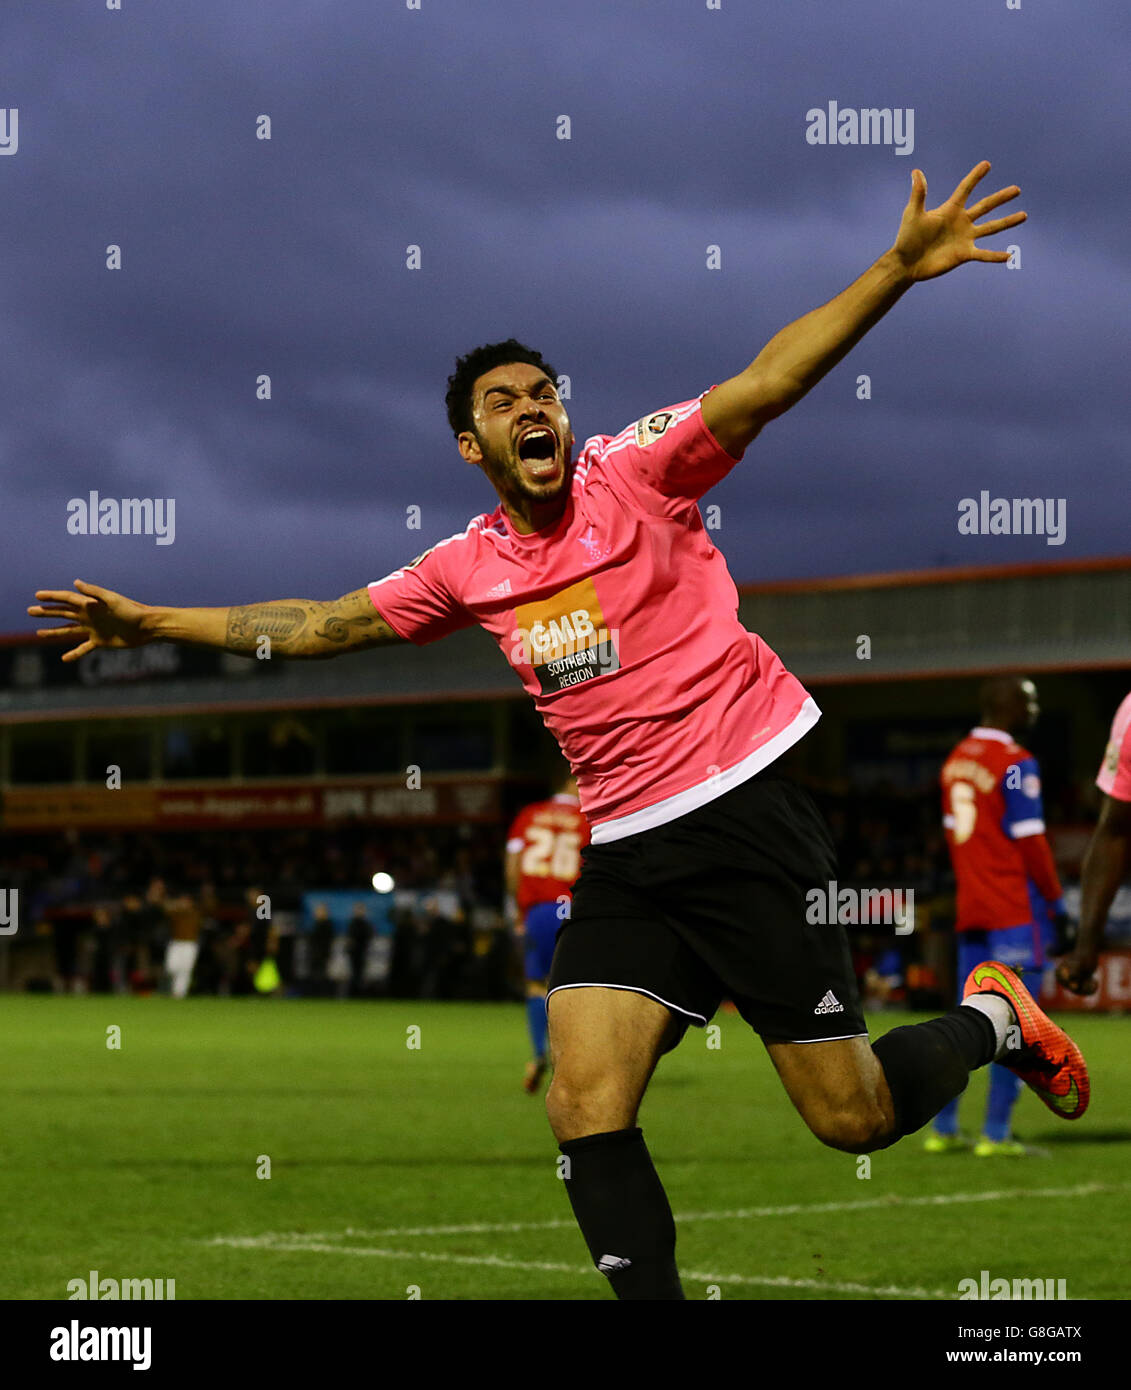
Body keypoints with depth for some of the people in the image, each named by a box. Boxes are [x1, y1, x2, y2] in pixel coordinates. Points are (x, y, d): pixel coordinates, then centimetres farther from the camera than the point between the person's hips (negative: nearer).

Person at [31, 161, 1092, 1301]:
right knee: (584, 1112, -11)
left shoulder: (632, 471, -3)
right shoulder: (468, 568, 11)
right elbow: (322, 626, 22)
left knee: (852, 1117, -3)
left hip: (744, 812, -5)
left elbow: (764, 384, -15)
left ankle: (987, 1017, 27)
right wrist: (149, 623, 24)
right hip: (625, 853, 5)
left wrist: (899, 267, -28)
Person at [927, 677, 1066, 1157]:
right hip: (1016, 910, -8)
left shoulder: (956, 761, 12)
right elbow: (1030, 842, -13)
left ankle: (942, 1128, 12)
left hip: (971, 907, 8)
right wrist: (1055, 900, -5)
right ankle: (996, 1133, -6)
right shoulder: (1015, 765, -12)